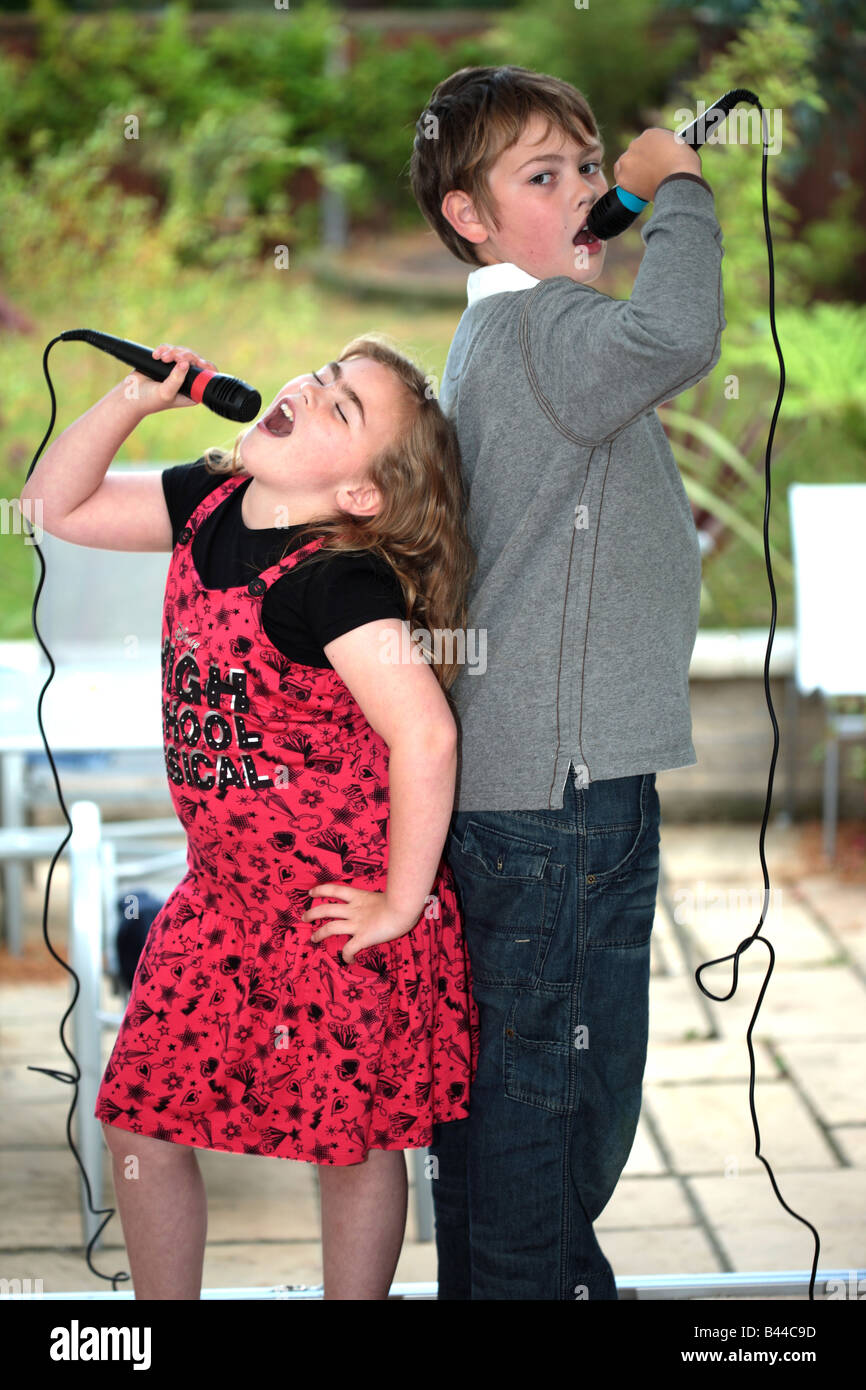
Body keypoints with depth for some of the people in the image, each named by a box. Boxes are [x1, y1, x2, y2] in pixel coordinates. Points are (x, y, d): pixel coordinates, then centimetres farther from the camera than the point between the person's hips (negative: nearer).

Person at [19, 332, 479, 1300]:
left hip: (340, 914, -8)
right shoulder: (211, 502, 1)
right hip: (225, 894, 8)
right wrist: (133, 399, -3)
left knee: (350, 1145, 9)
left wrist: (402, 904, -22)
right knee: (141, 1124, 12)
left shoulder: (335, 577, -24)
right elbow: (58, 506, 13)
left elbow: (425, 734, -32)